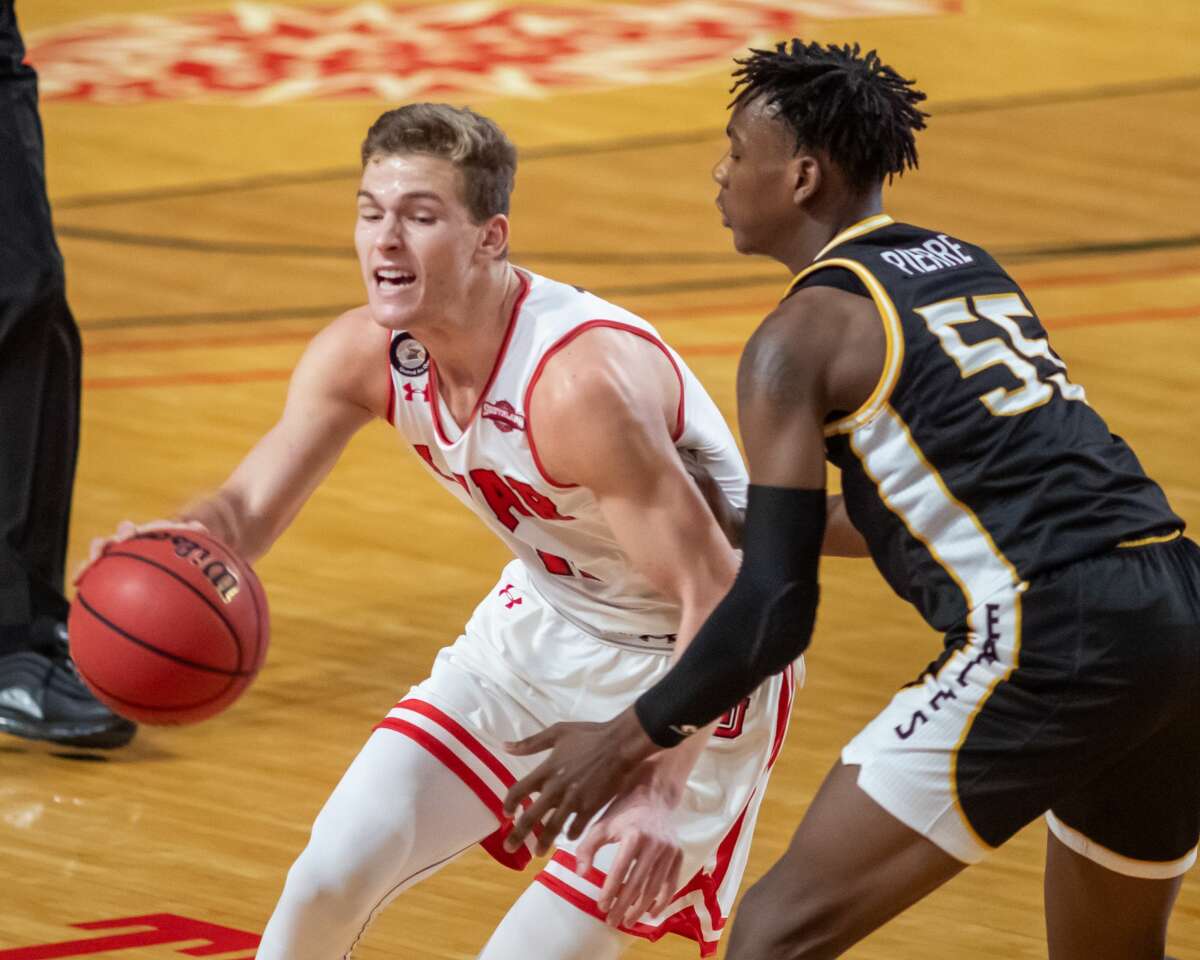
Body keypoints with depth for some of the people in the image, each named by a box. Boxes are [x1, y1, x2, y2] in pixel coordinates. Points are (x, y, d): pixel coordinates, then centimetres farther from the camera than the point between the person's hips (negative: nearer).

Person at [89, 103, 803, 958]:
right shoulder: (364, 354, -13)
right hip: (541, 624, 7)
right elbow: (248, 510, -7)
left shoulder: (580, 382, -35)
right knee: (333, 874, 1)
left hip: (690, 670, -7)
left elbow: (719, 595, -33)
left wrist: (666, 794, -42)